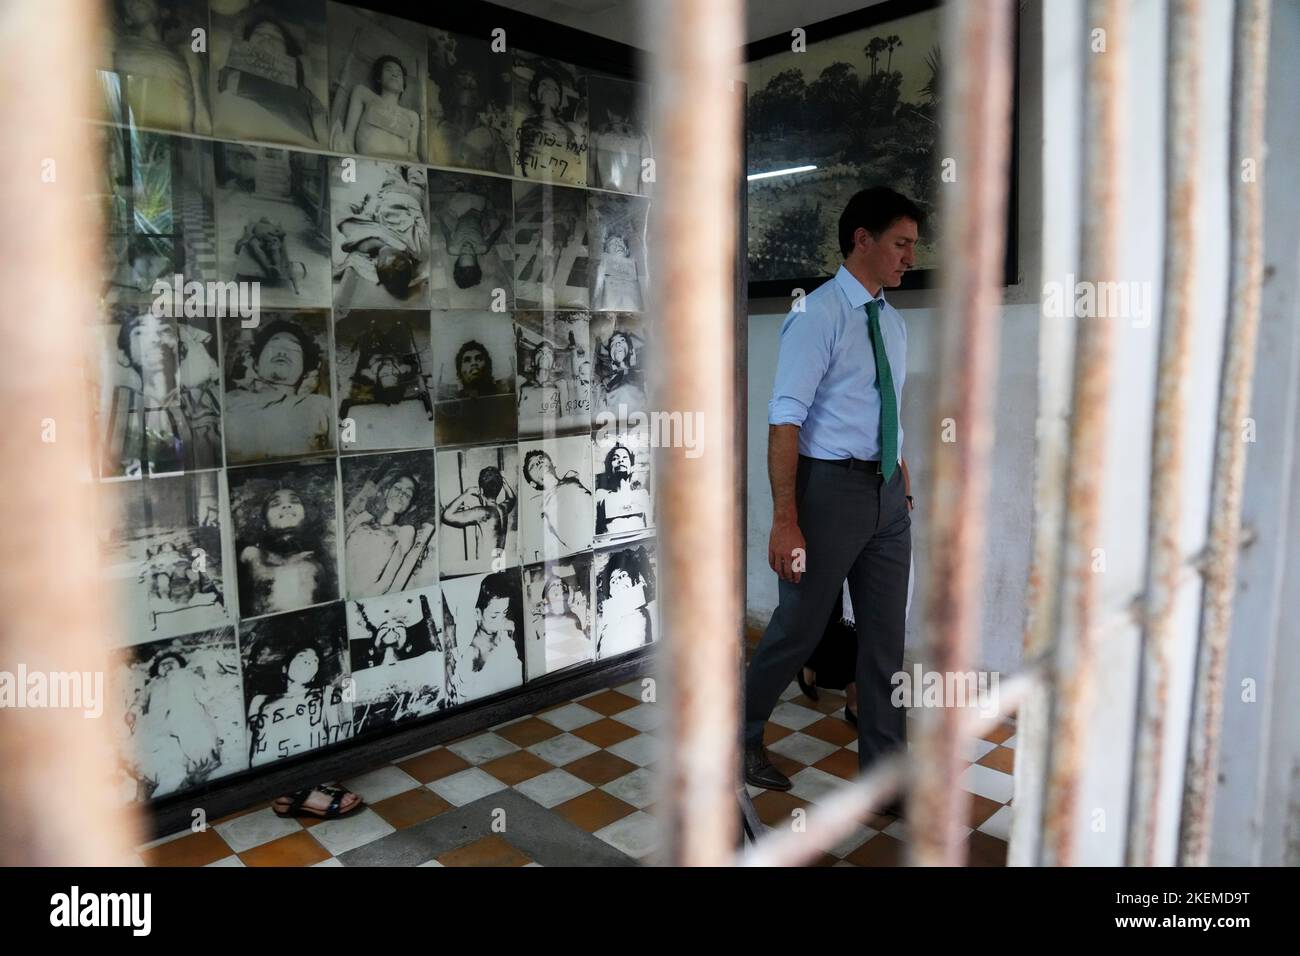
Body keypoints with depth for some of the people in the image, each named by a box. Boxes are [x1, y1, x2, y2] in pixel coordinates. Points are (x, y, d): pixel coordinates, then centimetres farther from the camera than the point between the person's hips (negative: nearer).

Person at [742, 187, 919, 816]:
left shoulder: (892, 322, 13)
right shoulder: (818, 315, -12)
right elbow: (785, 420, -19)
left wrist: (905, 488, 14)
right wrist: (785, 521, -24)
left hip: (887, 490, 7)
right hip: (831, 486, -7)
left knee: (886, 636, 12)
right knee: (799, 626, 5)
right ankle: (741, 735, 30)